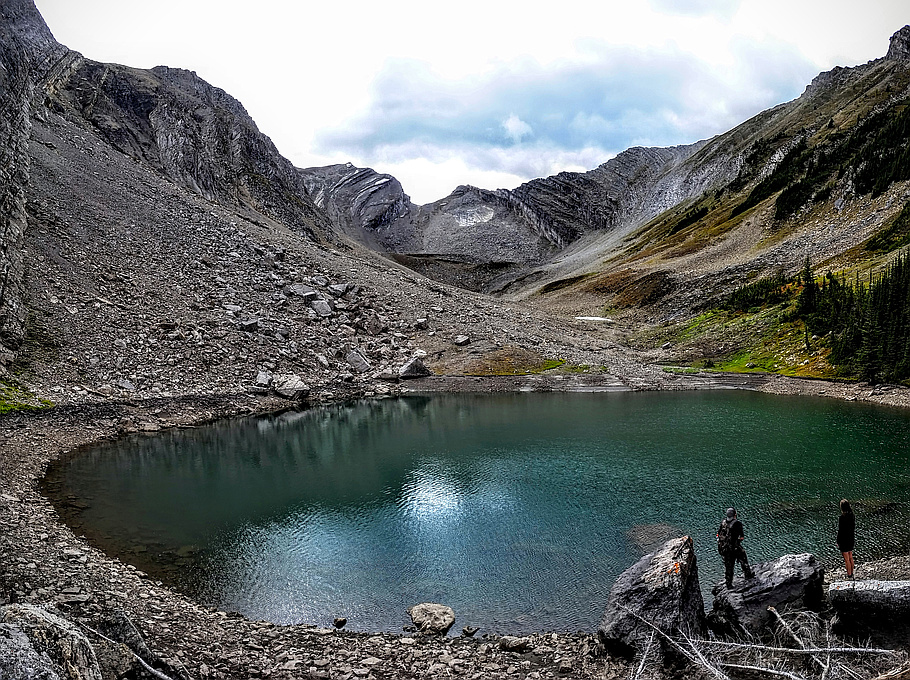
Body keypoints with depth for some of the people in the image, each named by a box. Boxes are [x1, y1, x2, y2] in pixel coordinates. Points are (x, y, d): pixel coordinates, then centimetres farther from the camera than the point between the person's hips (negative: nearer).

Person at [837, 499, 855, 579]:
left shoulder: (841, 518, -24)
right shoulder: (853, 516, -3)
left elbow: (839, 531, -19)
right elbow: (854, 528, 8)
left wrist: (838, 542, -9)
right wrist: (854, 538, 20)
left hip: (844, 540, -7)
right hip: (852, 539, 7)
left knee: (847, 559, 6)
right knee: (850, 557, 21)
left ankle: (849, 575, 15)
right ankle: (851, 573, 32)